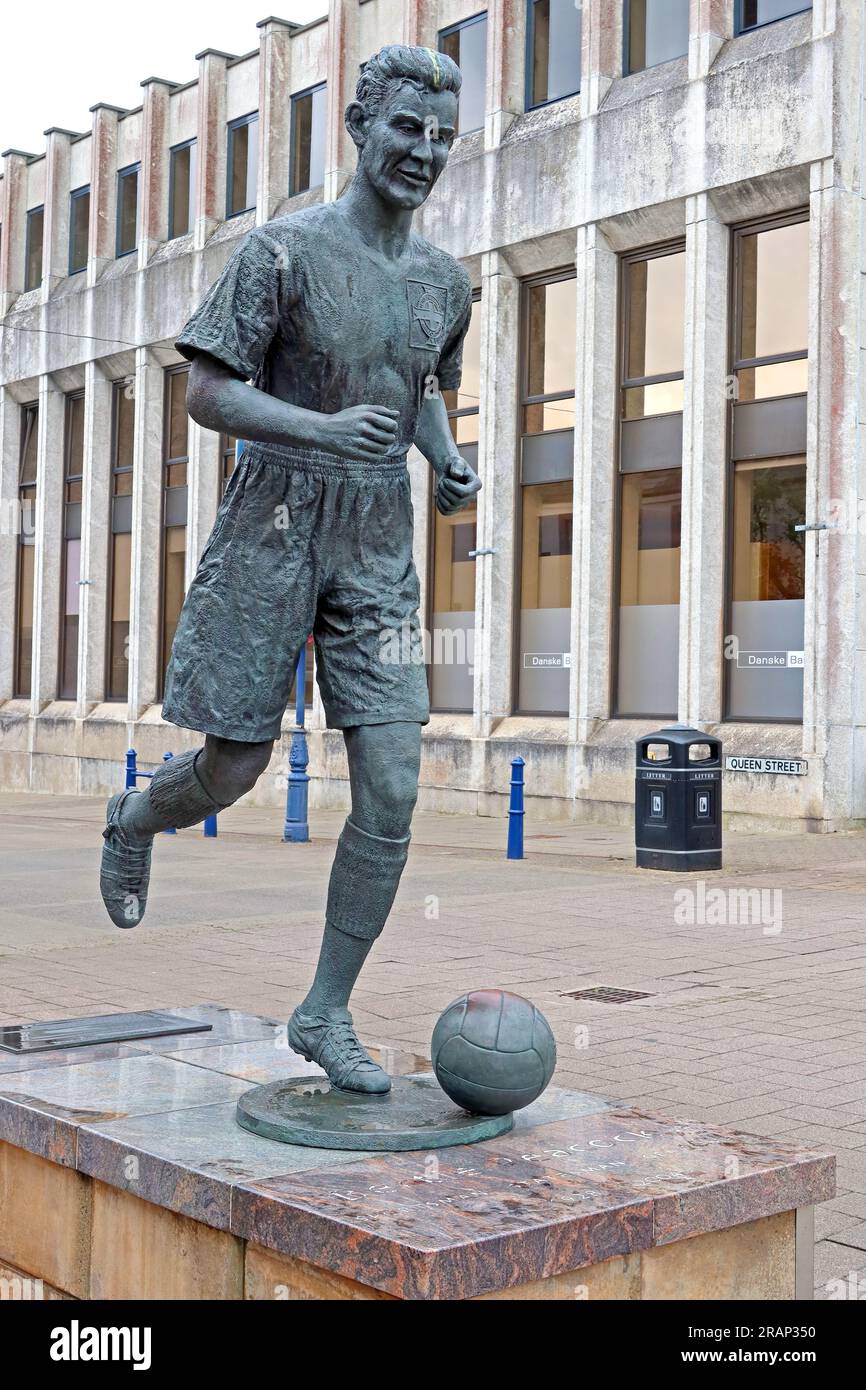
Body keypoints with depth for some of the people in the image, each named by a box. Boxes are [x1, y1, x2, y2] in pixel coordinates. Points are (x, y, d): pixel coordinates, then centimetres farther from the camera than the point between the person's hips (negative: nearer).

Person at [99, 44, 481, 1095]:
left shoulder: (445, 281, 9)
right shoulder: (285, 249, -8)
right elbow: (208, 393, -11)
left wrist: (449, 465, 4)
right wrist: (322, 432, -28)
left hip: (379, 548, 4)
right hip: (272, 531, -4)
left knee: (391, 794, -6)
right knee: (232, 774, 3)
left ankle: (325, 1015, 9)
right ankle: (135, 820, 41)